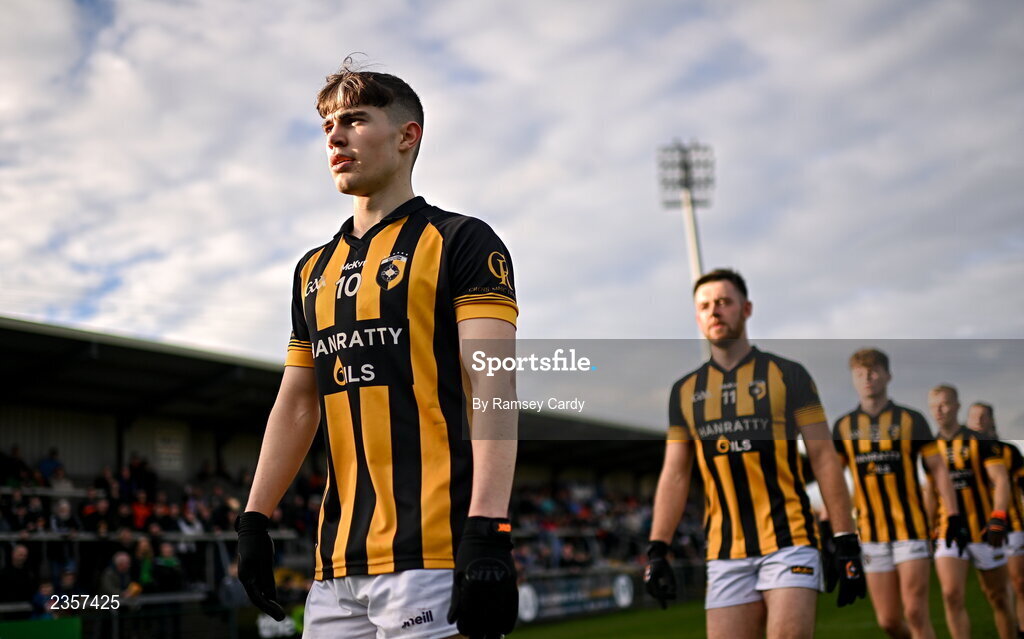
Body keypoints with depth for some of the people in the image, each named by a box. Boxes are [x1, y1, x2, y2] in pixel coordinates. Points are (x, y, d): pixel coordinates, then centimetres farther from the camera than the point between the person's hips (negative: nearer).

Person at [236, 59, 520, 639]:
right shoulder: (314, 269, 19)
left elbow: (493, 389, -11)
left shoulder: (460, 241, -1)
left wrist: (488, 531, -20)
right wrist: (254, 520, 15)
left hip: (430, 554, -6)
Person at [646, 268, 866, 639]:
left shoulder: (786, 375, 3)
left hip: (789, 542, -3)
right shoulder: (685, 392, 11)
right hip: (725, 554, 3)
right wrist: (657, 550, 3)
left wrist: (845, 541, -5)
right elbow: (674, 475, 12)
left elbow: (824, 459, 0)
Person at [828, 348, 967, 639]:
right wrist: (826, 522, 1)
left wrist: (954, 516, -4)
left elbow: (938, 468, 3)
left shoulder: (910, 419, 1)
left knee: (915, 614, -9)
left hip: (912, 528, -2)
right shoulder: (844, 426, 5)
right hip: (871, 533, 2)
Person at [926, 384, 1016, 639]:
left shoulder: (980, 443, -2)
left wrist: (997, 520, -22)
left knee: (998, 599, 8)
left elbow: (1001, 481, -9)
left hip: (984, 532, -2)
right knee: (951, 595, -16)